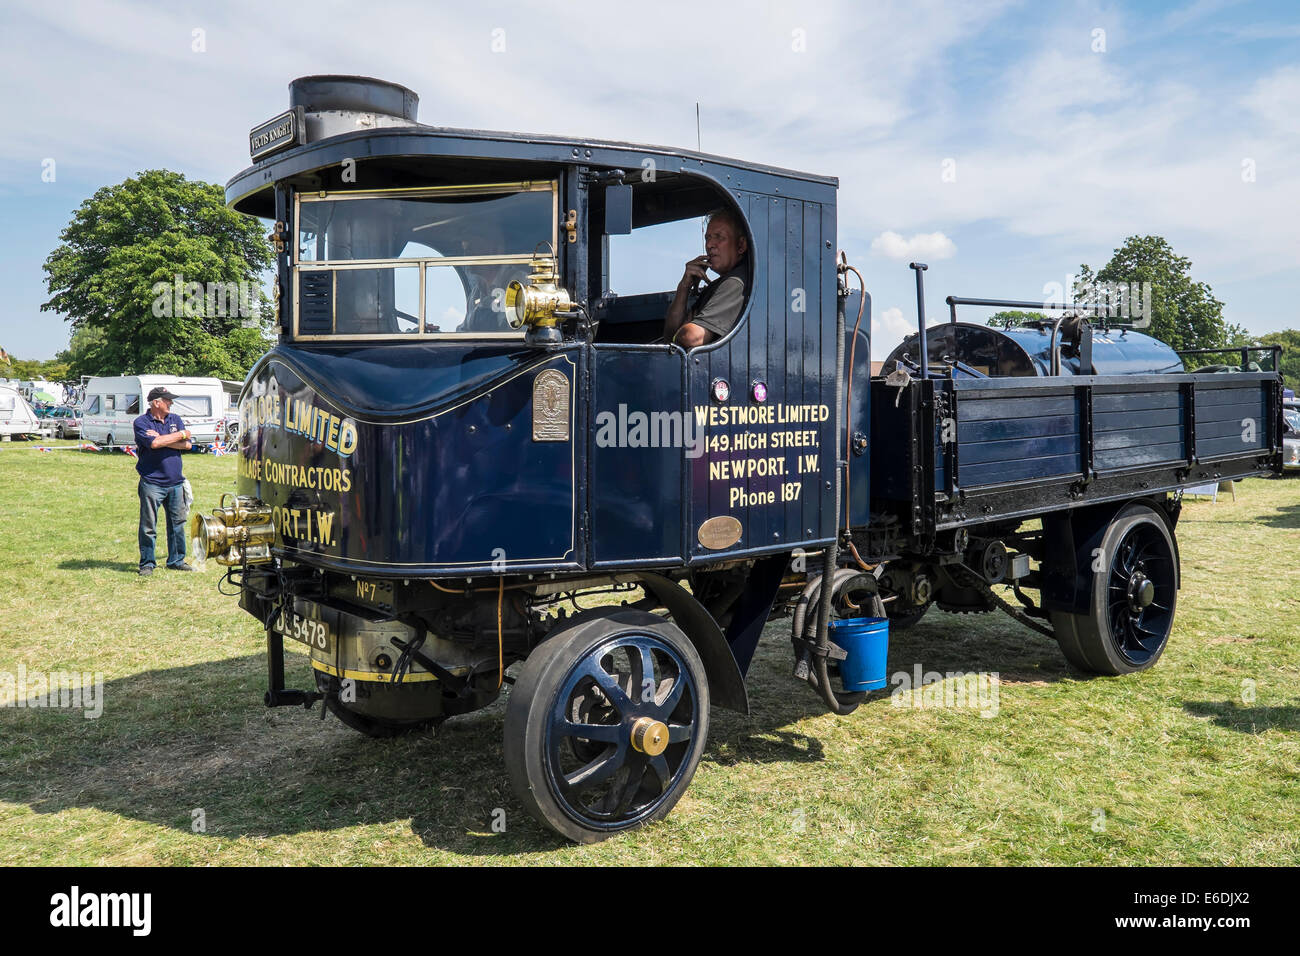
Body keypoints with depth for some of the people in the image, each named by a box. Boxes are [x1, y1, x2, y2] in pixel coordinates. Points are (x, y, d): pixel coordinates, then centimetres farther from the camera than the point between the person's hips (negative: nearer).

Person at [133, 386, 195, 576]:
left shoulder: (175, 419, 12)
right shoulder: (141, 422, -3)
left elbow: (188, 444, -1)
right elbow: (154, 443, -21)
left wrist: (161, 439, -11)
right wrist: (181, 434, -9)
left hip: (175, 482, 5)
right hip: (152, 482, -5)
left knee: (178, 523, 10)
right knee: (148, 526, 0)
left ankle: (176, 560, 22)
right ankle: (146, 564, 10)